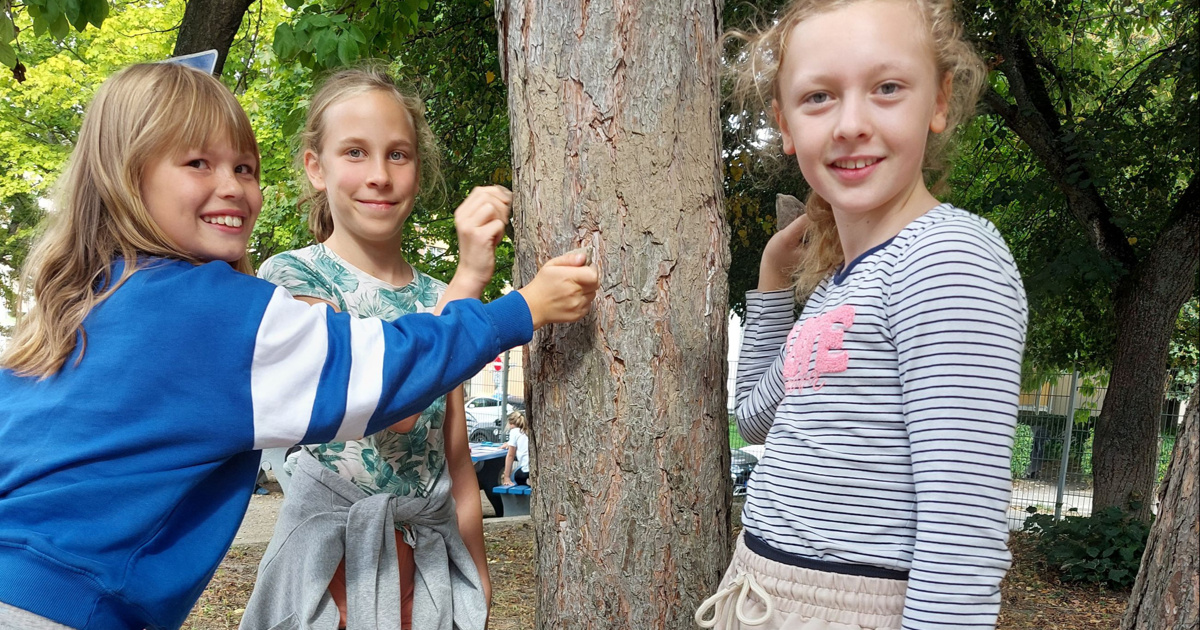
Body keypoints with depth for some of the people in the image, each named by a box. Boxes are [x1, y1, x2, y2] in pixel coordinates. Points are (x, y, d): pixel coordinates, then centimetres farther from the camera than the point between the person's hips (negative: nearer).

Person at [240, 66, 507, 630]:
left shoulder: (435, 297, 5)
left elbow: (456, 456, 9)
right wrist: (468, 281, -27)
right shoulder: (291, 275, -9)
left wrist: (478, 571, 9)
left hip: (435, 556, 4)